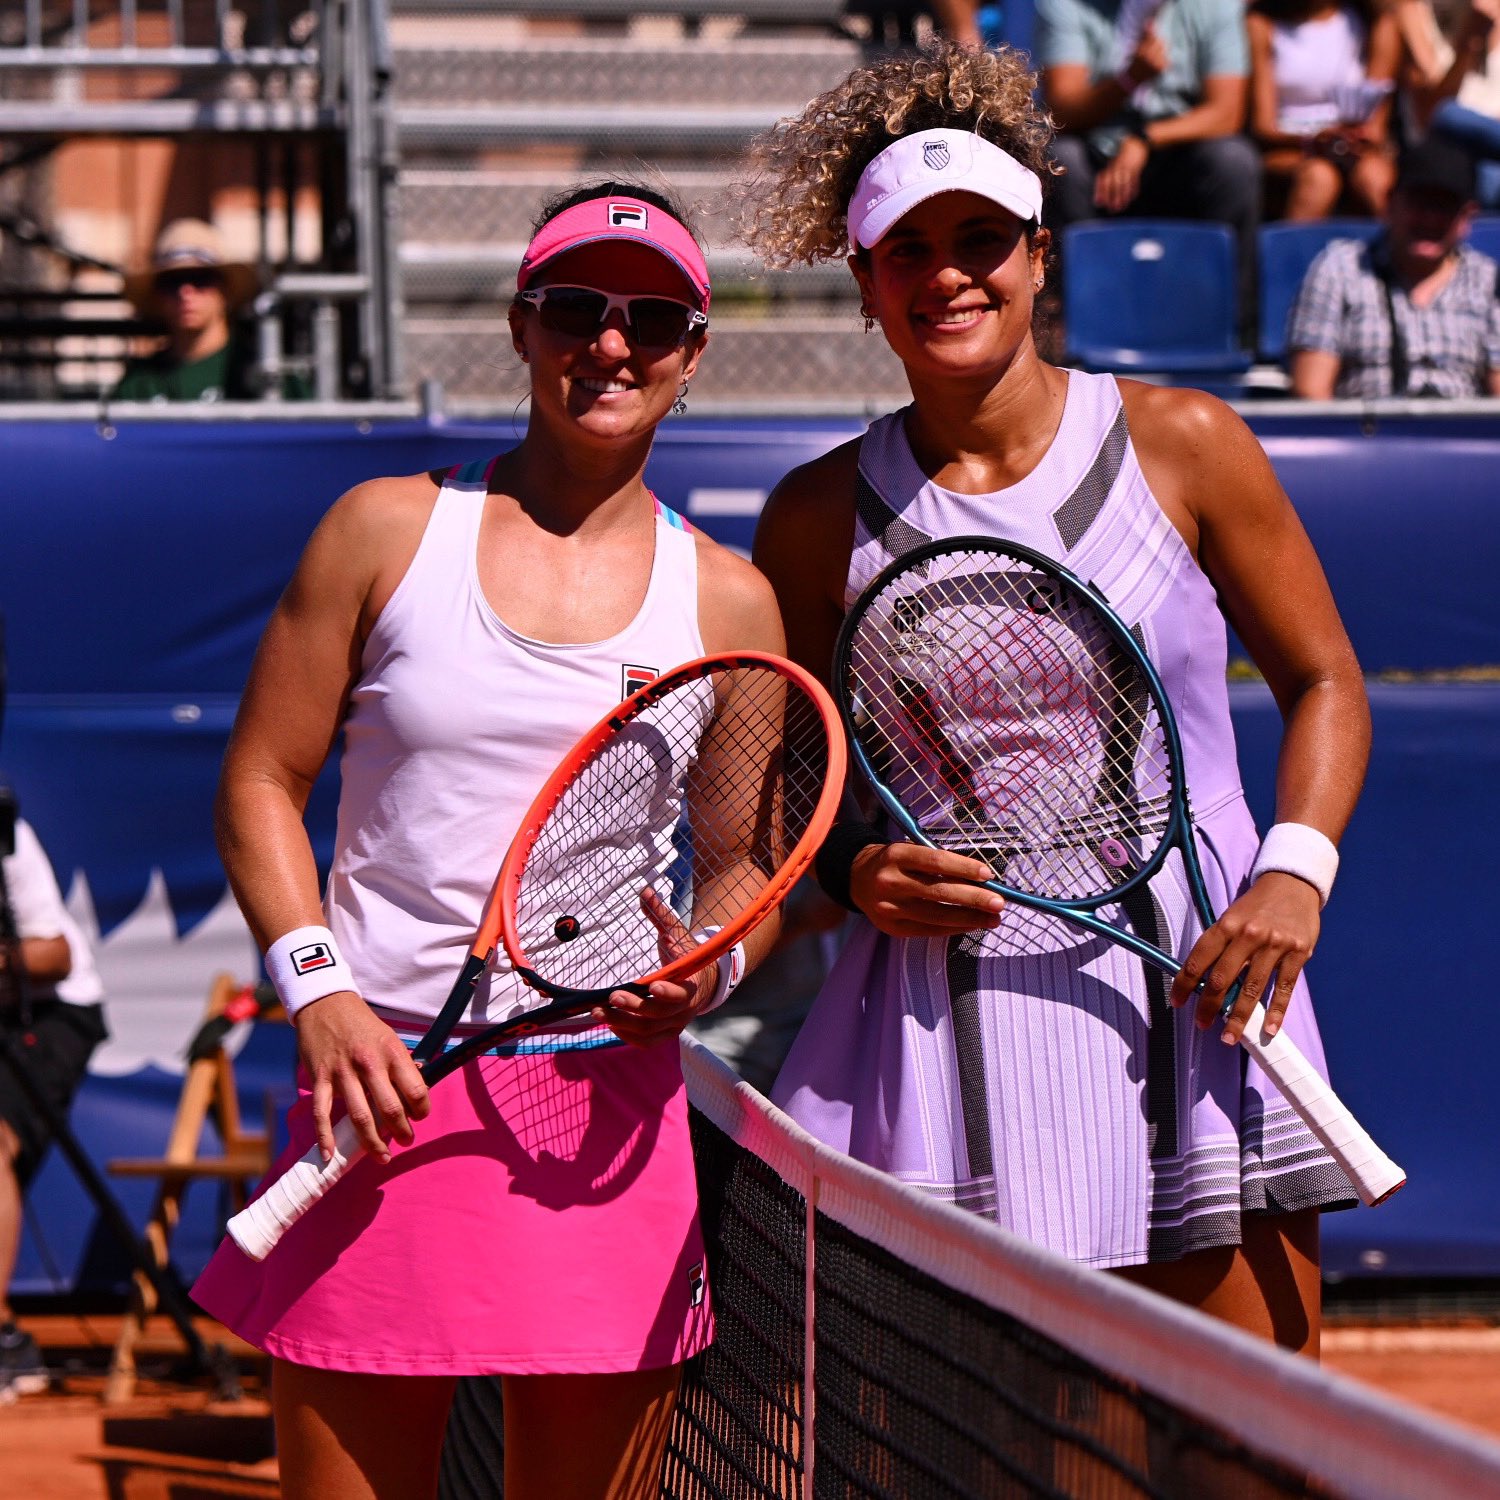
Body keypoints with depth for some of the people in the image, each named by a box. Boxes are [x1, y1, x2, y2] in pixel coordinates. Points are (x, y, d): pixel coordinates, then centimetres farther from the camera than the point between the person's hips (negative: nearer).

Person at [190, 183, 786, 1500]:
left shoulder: (727, 601, 7)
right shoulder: (388, 531, 5)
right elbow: (262, 785, 7)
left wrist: (705, 970, -11)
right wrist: (319, 993, -7)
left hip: (606, 1100, 1)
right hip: (382, 1083, -1)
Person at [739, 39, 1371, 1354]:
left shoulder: (1183, 447, 2)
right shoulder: (821, 516, 5)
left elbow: (1323, 683, 10)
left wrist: (1293, 872, -7)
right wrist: (854, 870, -7)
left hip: (1193, 992, 0)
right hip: (946, 1028, 1)